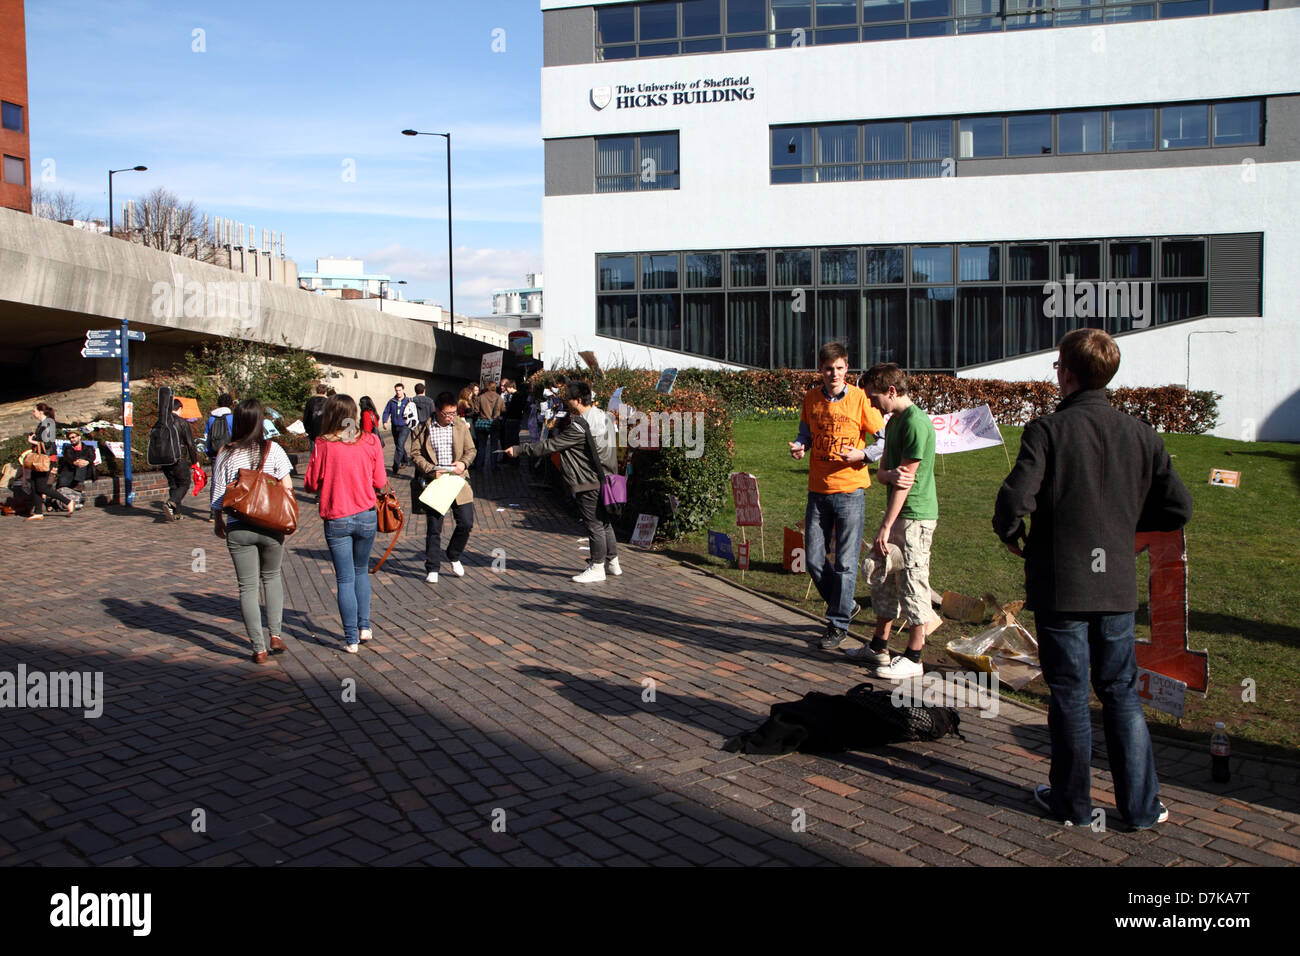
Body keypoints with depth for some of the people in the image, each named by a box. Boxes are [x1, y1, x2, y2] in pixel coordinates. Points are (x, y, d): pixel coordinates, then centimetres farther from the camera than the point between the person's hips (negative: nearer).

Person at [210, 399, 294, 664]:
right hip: (271, 527, 0)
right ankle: (275, 634, 15)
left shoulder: (225, 454, -4)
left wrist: (218, 523, 15)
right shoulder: (272, 449, -6)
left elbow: (217, 495, -1)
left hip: (238, 529, 0)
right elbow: (287, 486, -9)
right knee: (272, 577, 23)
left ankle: (259, 649, 8)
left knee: (248, 587, 7)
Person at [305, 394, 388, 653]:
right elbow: (380, 482, -2)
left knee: (345, 578, 6)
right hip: (367, 517, 2)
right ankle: (364, 627, 23)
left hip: (336, 520, -2)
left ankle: (351, 639, 8)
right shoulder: (370, 441, -7)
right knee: (361, 571, 23)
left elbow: (312, 484, -4)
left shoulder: (323, 445, -11)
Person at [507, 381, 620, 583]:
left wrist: (519, 450, -11)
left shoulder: (579, 426, -22)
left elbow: (549, 446, -19)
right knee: (604, 522, 19)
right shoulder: (602, 415, 6)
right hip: (605, 480, 9)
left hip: (589, 484, -9)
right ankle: (612, 562, 29)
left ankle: (597, 568, 10)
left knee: (594, 525, 1)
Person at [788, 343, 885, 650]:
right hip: (818, 489, 5)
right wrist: (799, 446, -5)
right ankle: (845, 605, 31)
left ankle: (838, 626, 14)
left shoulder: (860, 398, -7)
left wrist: (861, 455, -18)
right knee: (813, 558, 8)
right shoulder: (811, 398, 5)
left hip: (850, 489, -4)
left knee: (845, 562, 1)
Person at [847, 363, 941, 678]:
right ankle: (879, 646, 27)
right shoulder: (893, 421, 14)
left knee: (912, 583, -3)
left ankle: (913, 658, 6)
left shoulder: (916, 422, -17)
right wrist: (889, 474, -15)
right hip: (898, 512, 10)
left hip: (915, 515, -10)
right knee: (882, 577, 15)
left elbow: (906, 480, -19)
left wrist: (885, 529, -19)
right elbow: (883, 472, 12)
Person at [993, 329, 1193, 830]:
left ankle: (1072, 801, 20)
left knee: (1069, 693, 8)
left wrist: (1013, 537, -4)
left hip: (1060, 584, -4)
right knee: (1122, 693, 15)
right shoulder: (1140, 433, 1)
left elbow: (1015, 498, -25)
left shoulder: (1047, 430, -14)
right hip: (1118, 583, 4)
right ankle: (1141, 804, 20)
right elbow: (1179, 507, 4)